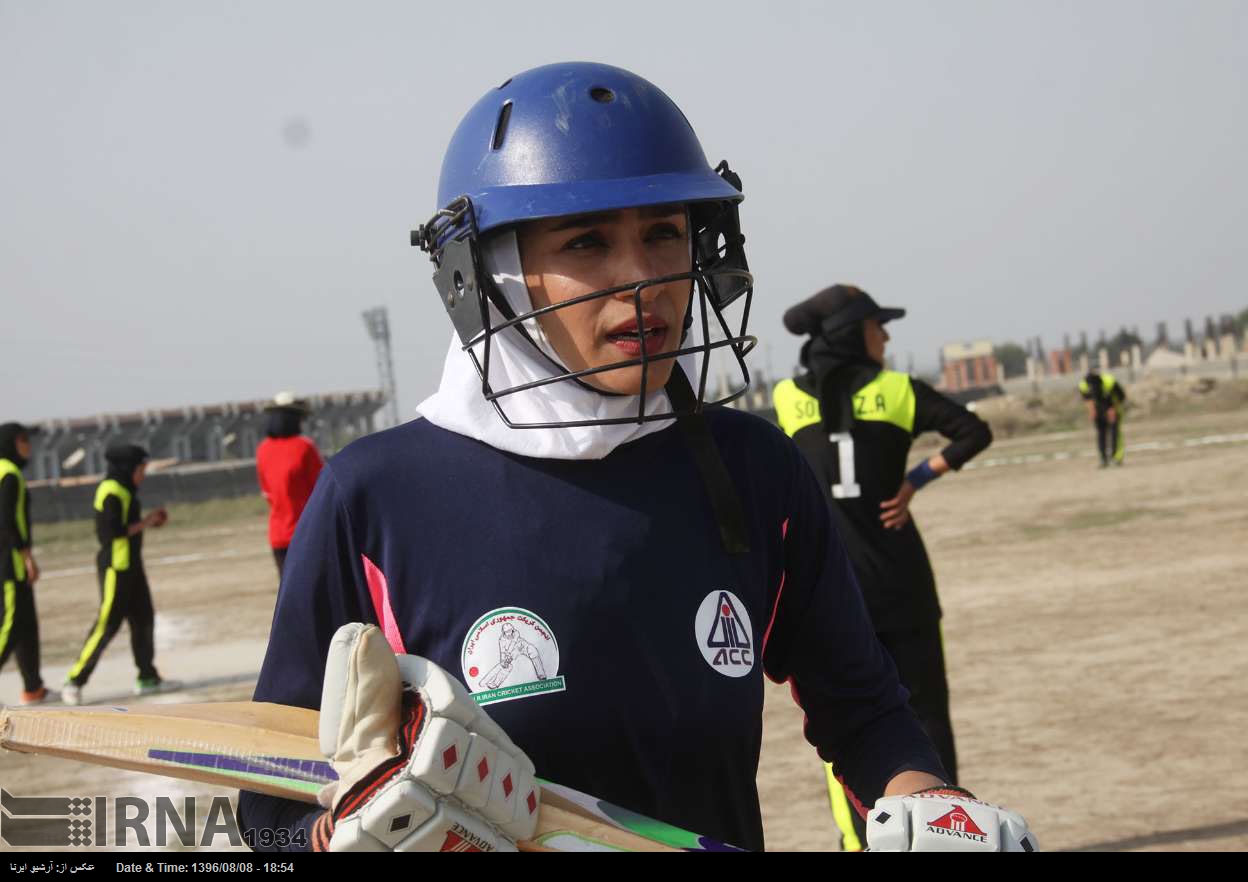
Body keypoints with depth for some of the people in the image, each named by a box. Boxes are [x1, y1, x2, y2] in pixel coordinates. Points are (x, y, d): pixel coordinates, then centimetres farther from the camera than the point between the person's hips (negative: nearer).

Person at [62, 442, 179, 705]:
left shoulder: (126, 490, 13)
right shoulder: (112, 493, -17)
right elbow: (112, 531, -23)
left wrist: (149, 521, 5)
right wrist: (144, 523, -14)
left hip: (131, 565, 10)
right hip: (115, 566, -10)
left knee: (143, 619, 12)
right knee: (107, 624, -9)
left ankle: (148, 678, 20)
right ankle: (75, 681, -4)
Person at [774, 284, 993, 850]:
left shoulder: (790, 397, 1)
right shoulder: (898, 390, -3)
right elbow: (975, 432, -3)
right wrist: (918, 479, -1)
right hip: (897, 574, -1)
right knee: (923, 705, 9)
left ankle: (858, 837, 5)